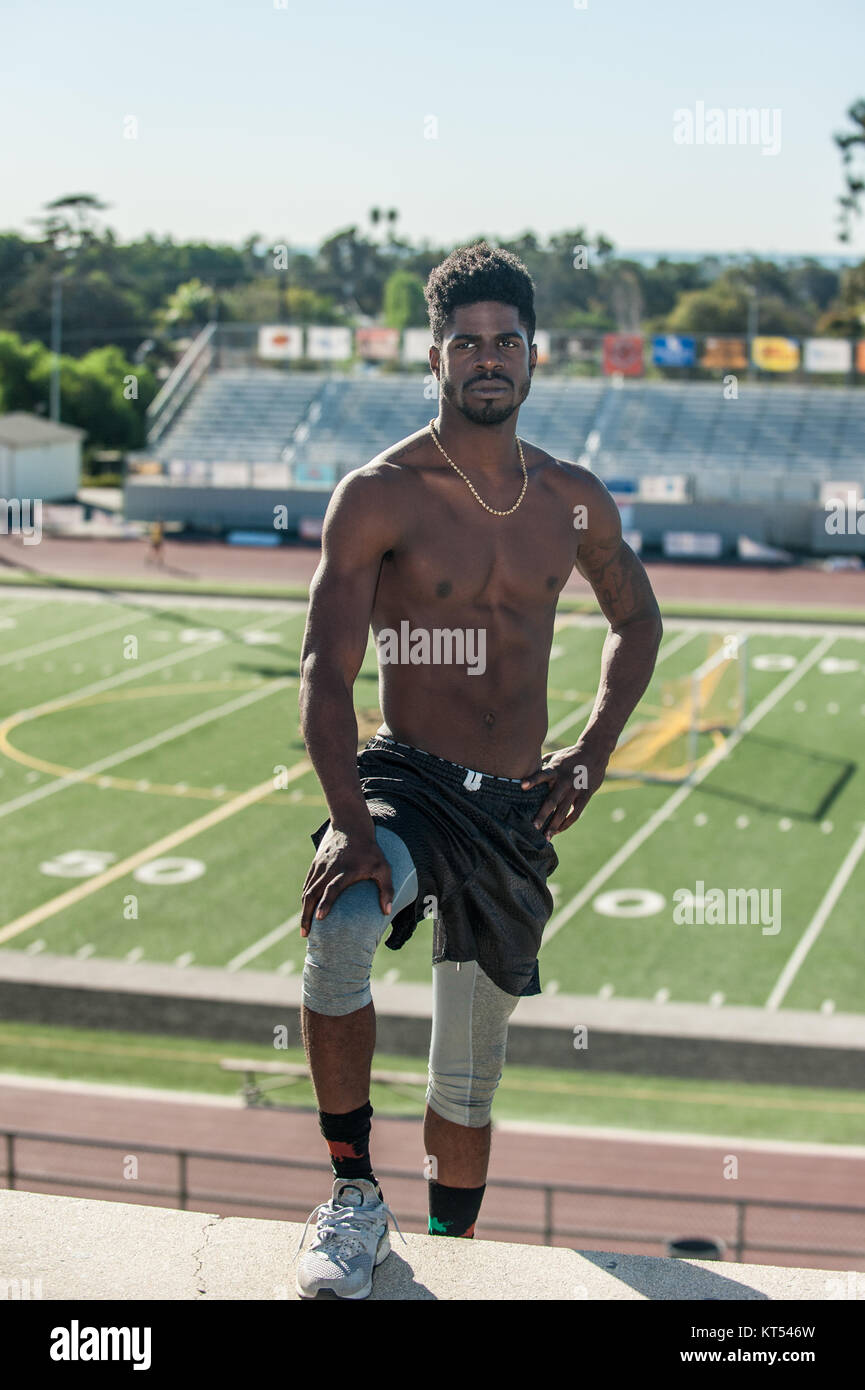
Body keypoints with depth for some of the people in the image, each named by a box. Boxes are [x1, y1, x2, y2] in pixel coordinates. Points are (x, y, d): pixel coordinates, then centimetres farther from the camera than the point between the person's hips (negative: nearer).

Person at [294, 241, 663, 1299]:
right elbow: (326, 673, -14)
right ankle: (353, 1195, -15)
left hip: (515, 813, 4)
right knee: (338, 933, -36)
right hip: (405, 784, -4)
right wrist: (350, 823, -28)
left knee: (469, 1078, 13)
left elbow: (637, 622, 22)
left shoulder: (575, 501, 6)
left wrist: (592, 751, 8)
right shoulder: (379, 496, -8)